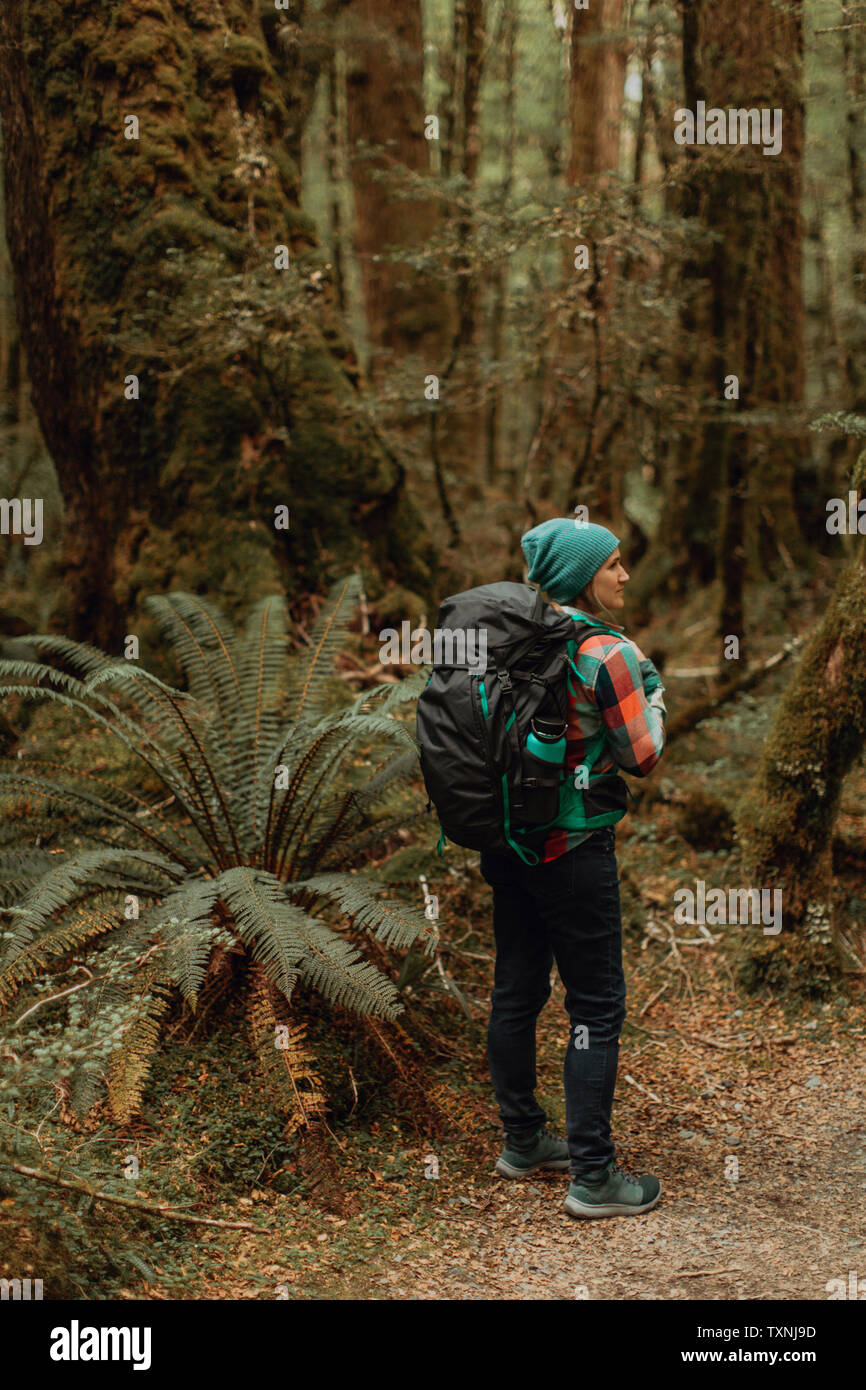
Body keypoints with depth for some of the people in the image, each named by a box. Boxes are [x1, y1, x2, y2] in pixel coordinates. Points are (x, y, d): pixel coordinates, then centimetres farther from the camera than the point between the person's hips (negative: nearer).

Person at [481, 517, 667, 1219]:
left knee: (516, 990, 16)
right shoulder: (608, 655, -18)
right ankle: (594, 1177, 3)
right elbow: (642, 757, -11)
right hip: (574, 847, -8)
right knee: (597, 1007, 0)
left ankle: (522, 1141, 30)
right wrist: (651, 685, 3)